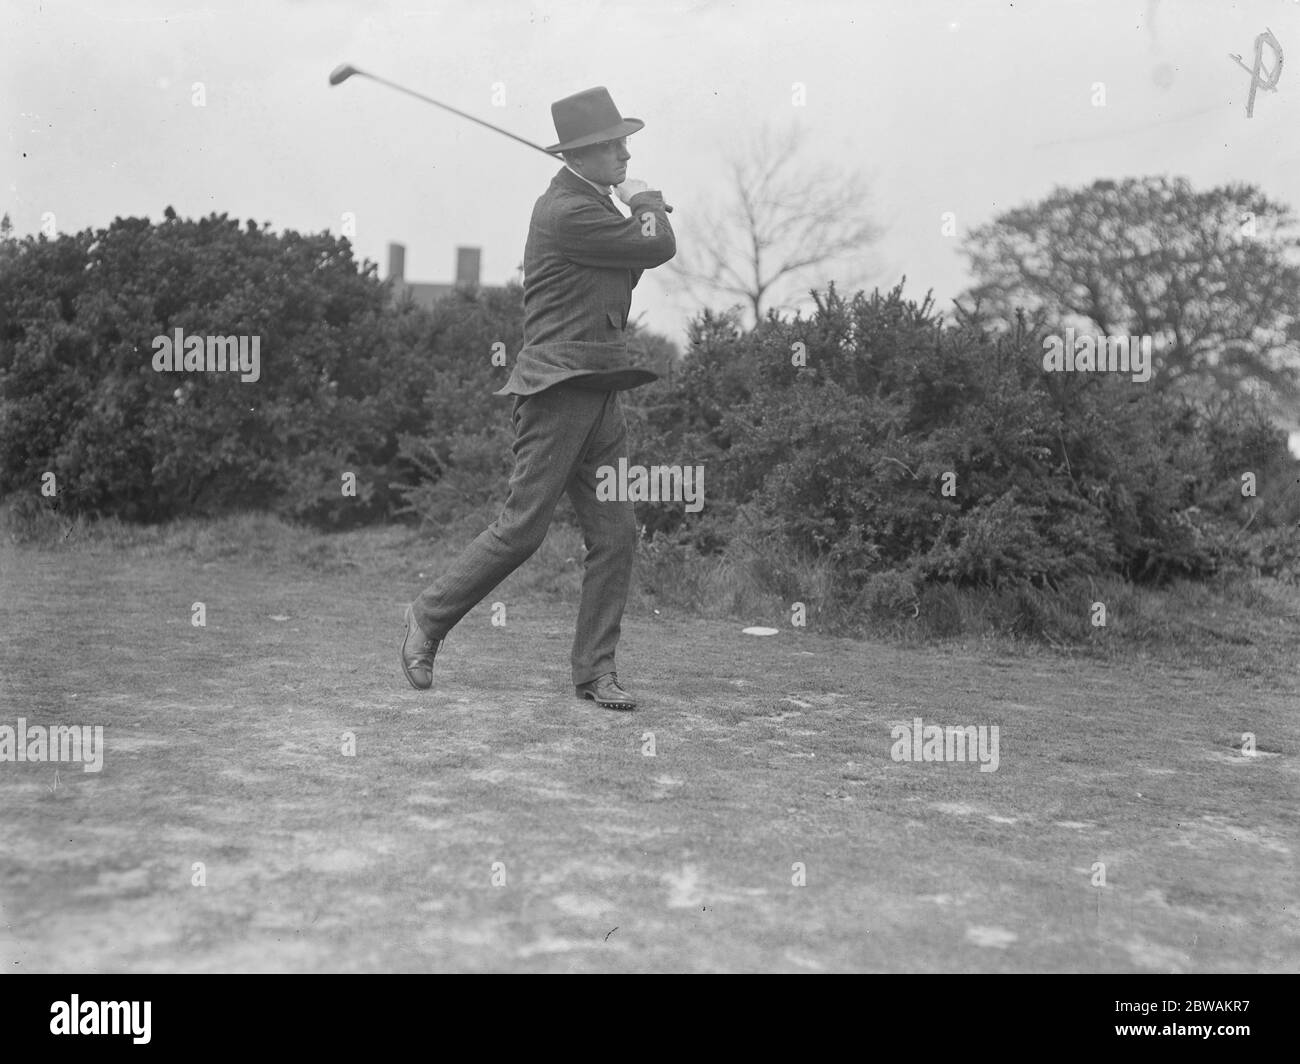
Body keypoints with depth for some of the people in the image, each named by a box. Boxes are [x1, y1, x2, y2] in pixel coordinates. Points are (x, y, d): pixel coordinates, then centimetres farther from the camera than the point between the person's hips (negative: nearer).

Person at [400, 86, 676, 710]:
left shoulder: (595, 205, 18)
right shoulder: (566, 211, -13)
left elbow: (631, 263, 22)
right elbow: (659, 248, -12)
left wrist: (641, 209, 8)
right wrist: (645, 200, 8)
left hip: (600, 390, 9)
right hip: (558, 386, -9)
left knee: (615, 532, 3)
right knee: (523, 527, -6)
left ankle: (595, 670, 10)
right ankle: (429, 617, 14)